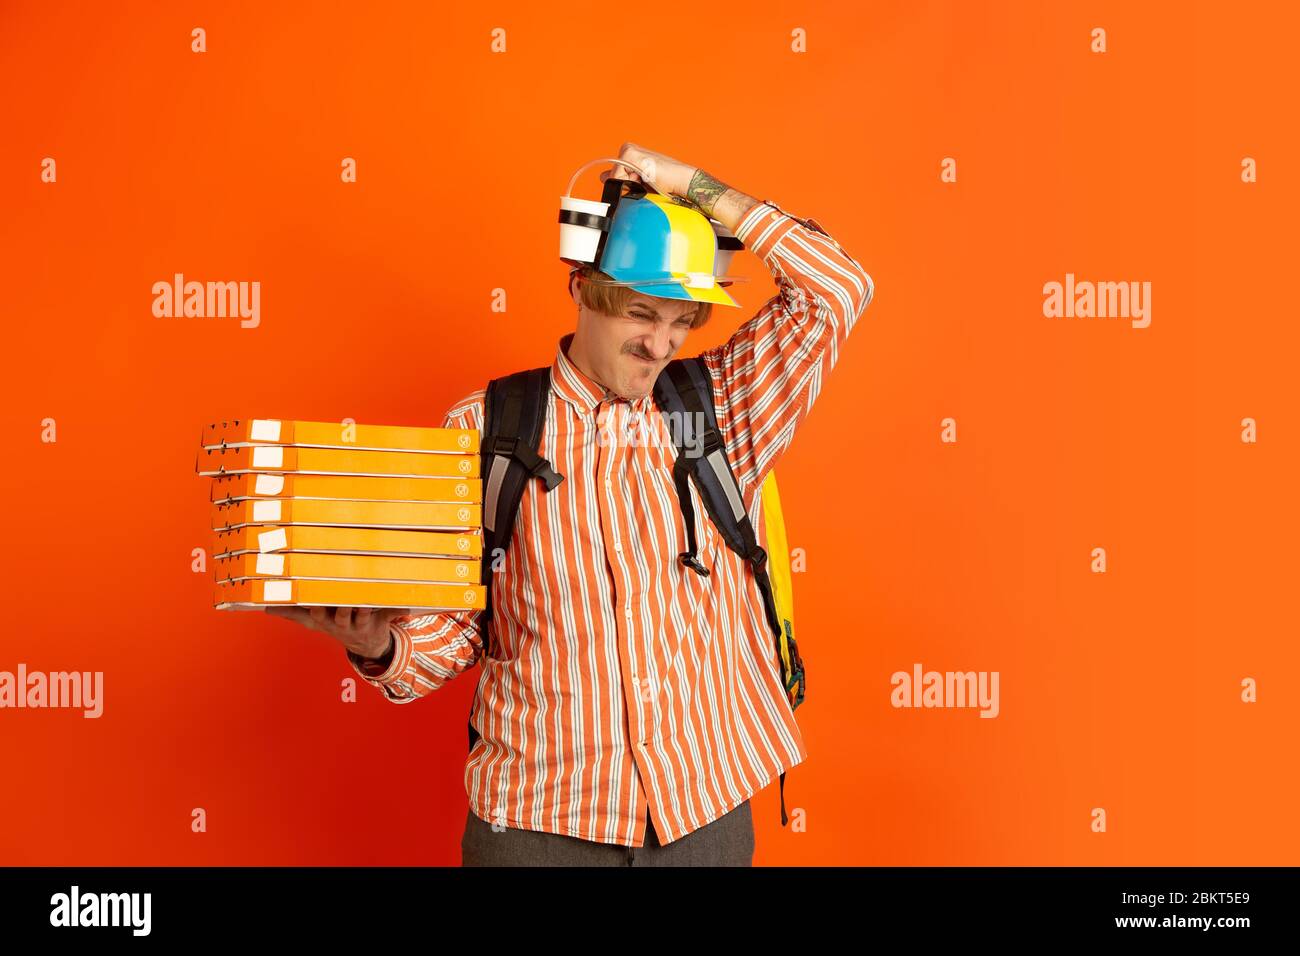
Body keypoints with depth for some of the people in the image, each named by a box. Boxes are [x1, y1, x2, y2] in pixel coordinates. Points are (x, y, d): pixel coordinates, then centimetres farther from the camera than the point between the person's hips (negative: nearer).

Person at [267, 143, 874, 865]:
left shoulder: (721, 407, 2)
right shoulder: (484, 428, -2)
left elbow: (840, 289, -6)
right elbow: (449, 636, 1)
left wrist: (692, 185, -9)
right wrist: (378, 647, -20)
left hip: (706, 811, 2)